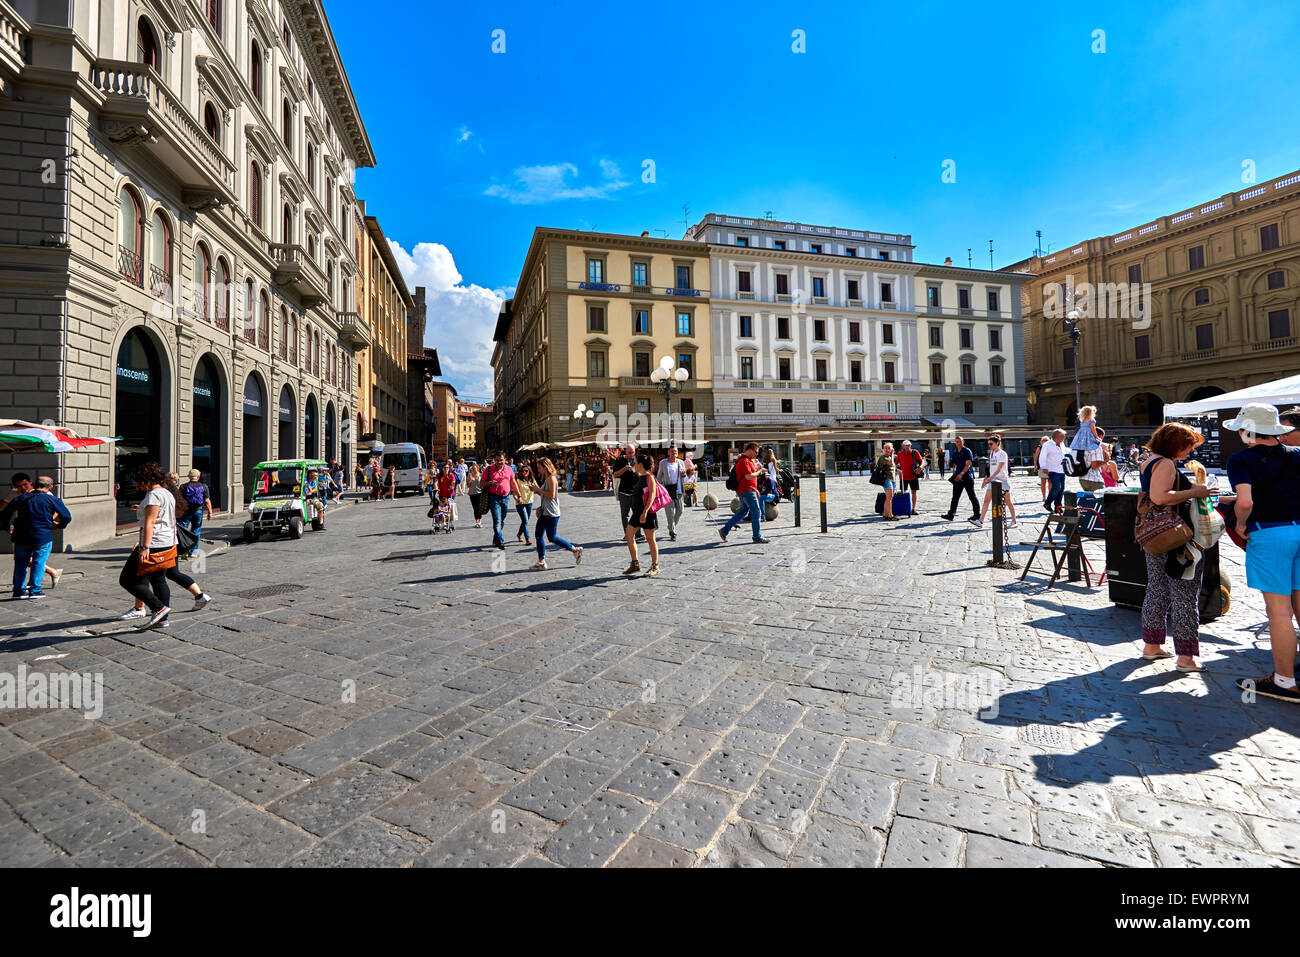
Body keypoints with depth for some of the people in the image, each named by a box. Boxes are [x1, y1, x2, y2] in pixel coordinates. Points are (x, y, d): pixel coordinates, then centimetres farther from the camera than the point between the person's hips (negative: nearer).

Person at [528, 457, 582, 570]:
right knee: (538, 535, 7)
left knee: (552, 538, -6)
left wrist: (538, 489, -14)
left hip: (551, 513, -10)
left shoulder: (551, 478, -13)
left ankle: (575, 550, 6)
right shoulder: (546, 479, 16)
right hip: (544, 512, 10)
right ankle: (541, 562, 12)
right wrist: (535, 490, 7)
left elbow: (551, 495, -21)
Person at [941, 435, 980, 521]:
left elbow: (968, 464, -15)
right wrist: (954, 474, 5)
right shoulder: (955, 453, 14)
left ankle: (977, 514, 14)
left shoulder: (967, 451, -6)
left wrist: (961, 474, -23)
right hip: (958, 478, 6)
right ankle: (951, 515, -1)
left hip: (967, 477, -6)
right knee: (955, 497, 1)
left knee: (972, 496, 3)